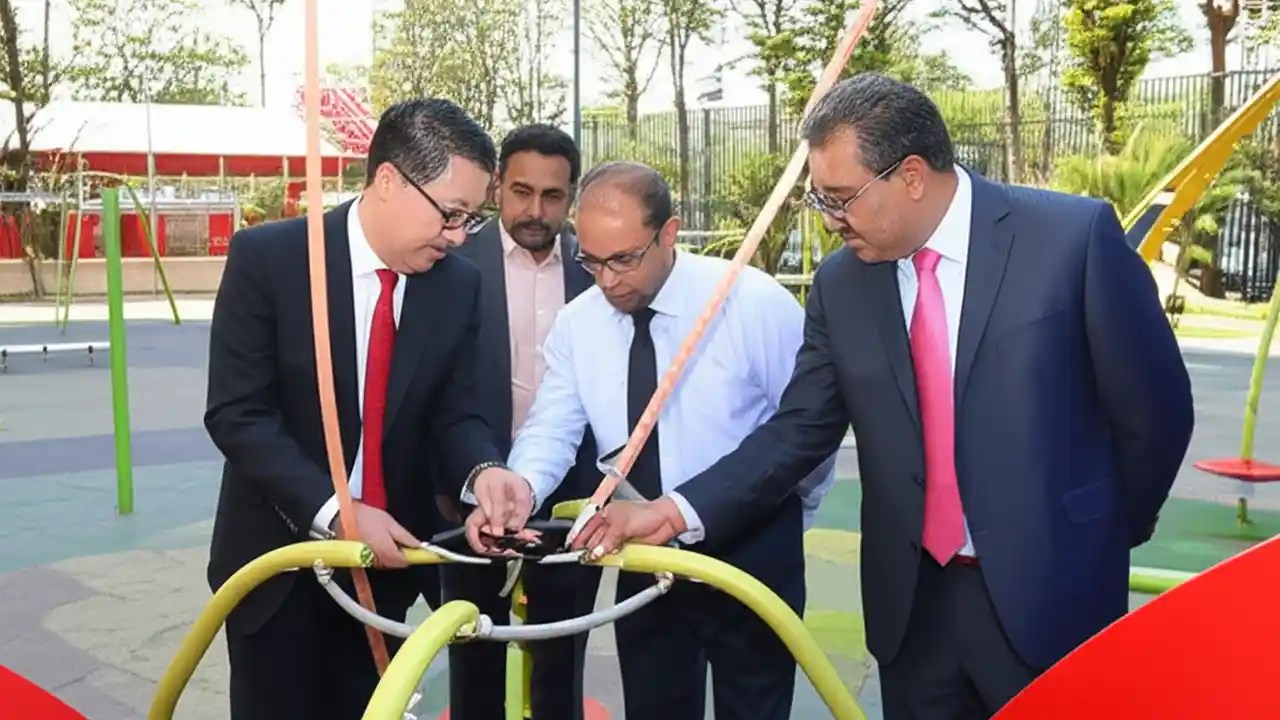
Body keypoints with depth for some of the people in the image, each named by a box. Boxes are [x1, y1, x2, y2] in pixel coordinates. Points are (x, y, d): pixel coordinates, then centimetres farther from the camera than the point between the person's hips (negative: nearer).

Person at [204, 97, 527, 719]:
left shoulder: (459, 284, -3)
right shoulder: (268, 256, -15)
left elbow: (452, 413, 0)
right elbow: (237, 415, -17)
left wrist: (484, 470, -23)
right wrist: (332, 512, -26)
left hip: (385, 558, 4)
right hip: (278, 558, -3)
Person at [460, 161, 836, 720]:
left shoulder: (756, 303, -16)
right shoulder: (576, 324, -4)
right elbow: (552, 428, -11)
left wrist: (779, 522, 4)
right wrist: (521, 484, -34)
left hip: (751, 557, -3)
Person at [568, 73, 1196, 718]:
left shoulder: (1074, 235, -11)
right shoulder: (840, 285, 0)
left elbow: (1153, 408, -4)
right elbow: (798, 431, 2)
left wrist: (1104, 538, 7)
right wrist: (675, 511, -9)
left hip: (1050, 593, -3)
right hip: (911, 601, 3)